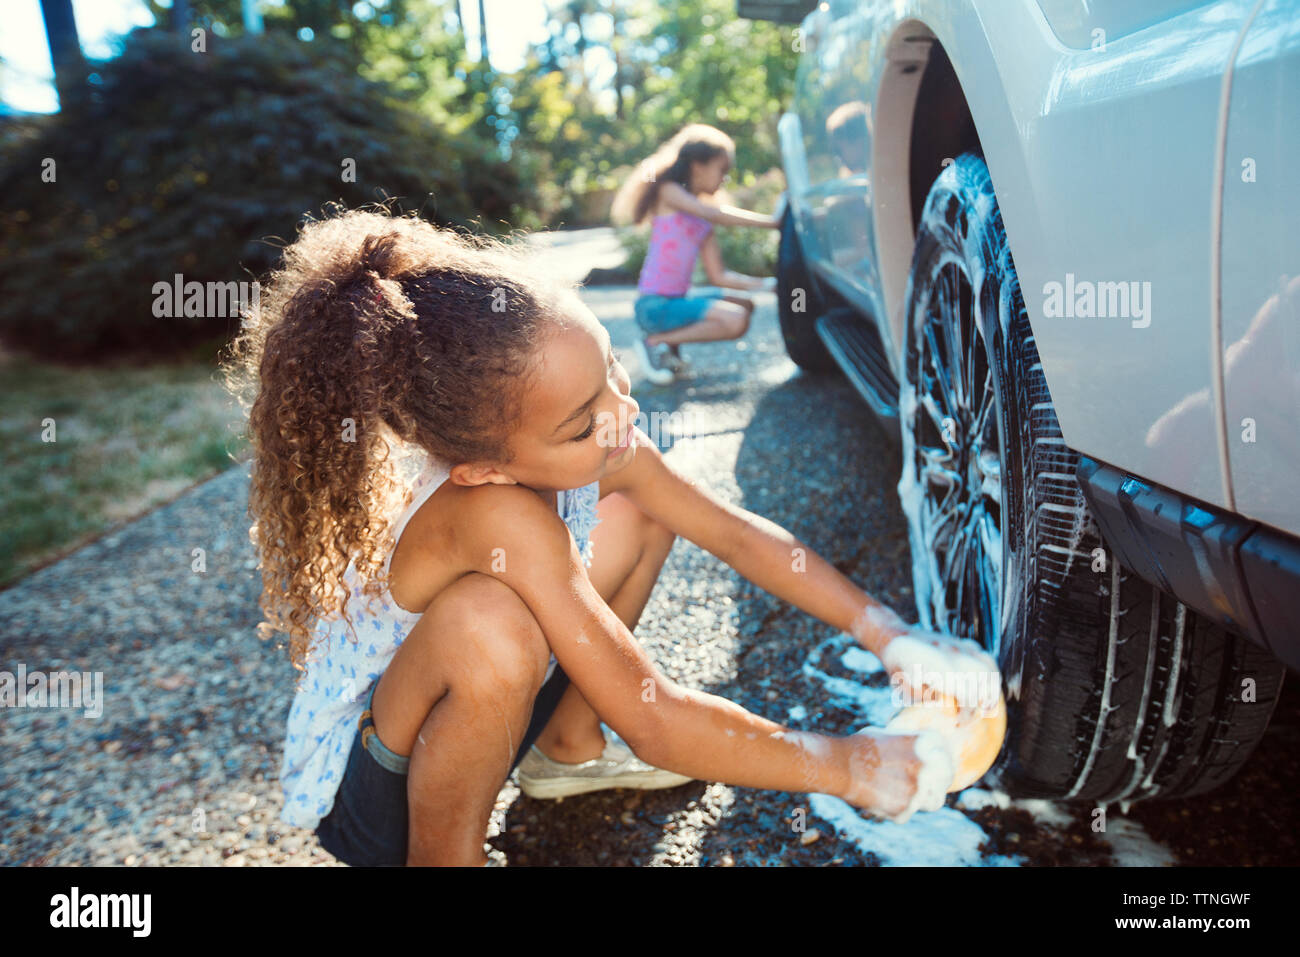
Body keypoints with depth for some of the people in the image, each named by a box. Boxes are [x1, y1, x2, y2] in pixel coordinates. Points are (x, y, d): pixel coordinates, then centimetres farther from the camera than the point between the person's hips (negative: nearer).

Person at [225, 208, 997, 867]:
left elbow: (735, 531, -5)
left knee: (636, 508, -1)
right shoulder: (498, 517, -38)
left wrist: (888, 634, -10)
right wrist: (849, 768, -25)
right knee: (490, 625, -40)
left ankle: (569, 746, 15)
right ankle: (446, 853, -10)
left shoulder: (601, 446, -17)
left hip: (466, 715, 7)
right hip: (367, 795, -7)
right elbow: (653, 722, -36)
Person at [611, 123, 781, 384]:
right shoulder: (668, 192, -4)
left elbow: (719, 275, 13)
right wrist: (772, 222, -20)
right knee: (735, 320, -22)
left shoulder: (704, 222, 17)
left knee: (744, 304, 17)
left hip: (676, 301, 9)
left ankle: (670, 343, 9)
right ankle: (656, 342, -7)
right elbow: (711, 213, -21)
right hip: (655, 306, -9)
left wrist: (768, 284, 4)